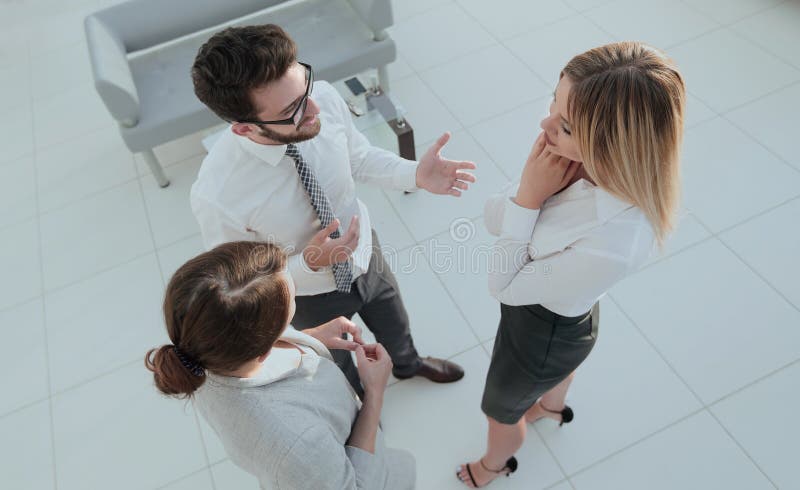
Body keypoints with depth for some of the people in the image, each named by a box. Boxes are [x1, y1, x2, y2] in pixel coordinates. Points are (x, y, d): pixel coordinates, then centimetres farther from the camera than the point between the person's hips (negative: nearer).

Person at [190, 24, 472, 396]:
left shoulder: (325, 98, -30)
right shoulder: (217, 195, -40)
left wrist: (415, 175, -25)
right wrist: (309, 264, -39)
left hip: (365, 256, 4)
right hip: (309, 294, -3)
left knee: (396, 332, 35)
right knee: (340, 377, 30)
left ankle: (407, 364, 72)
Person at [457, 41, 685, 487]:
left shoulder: (613, 244, -45)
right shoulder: (581, 164, -25)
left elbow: (506, 286, -29)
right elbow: (492, 219, -15)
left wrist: (529, 198, -34)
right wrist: (530, 186, -34)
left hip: (543, 332, -6)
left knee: (501, 409, 27)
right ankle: (551, 406, 76)